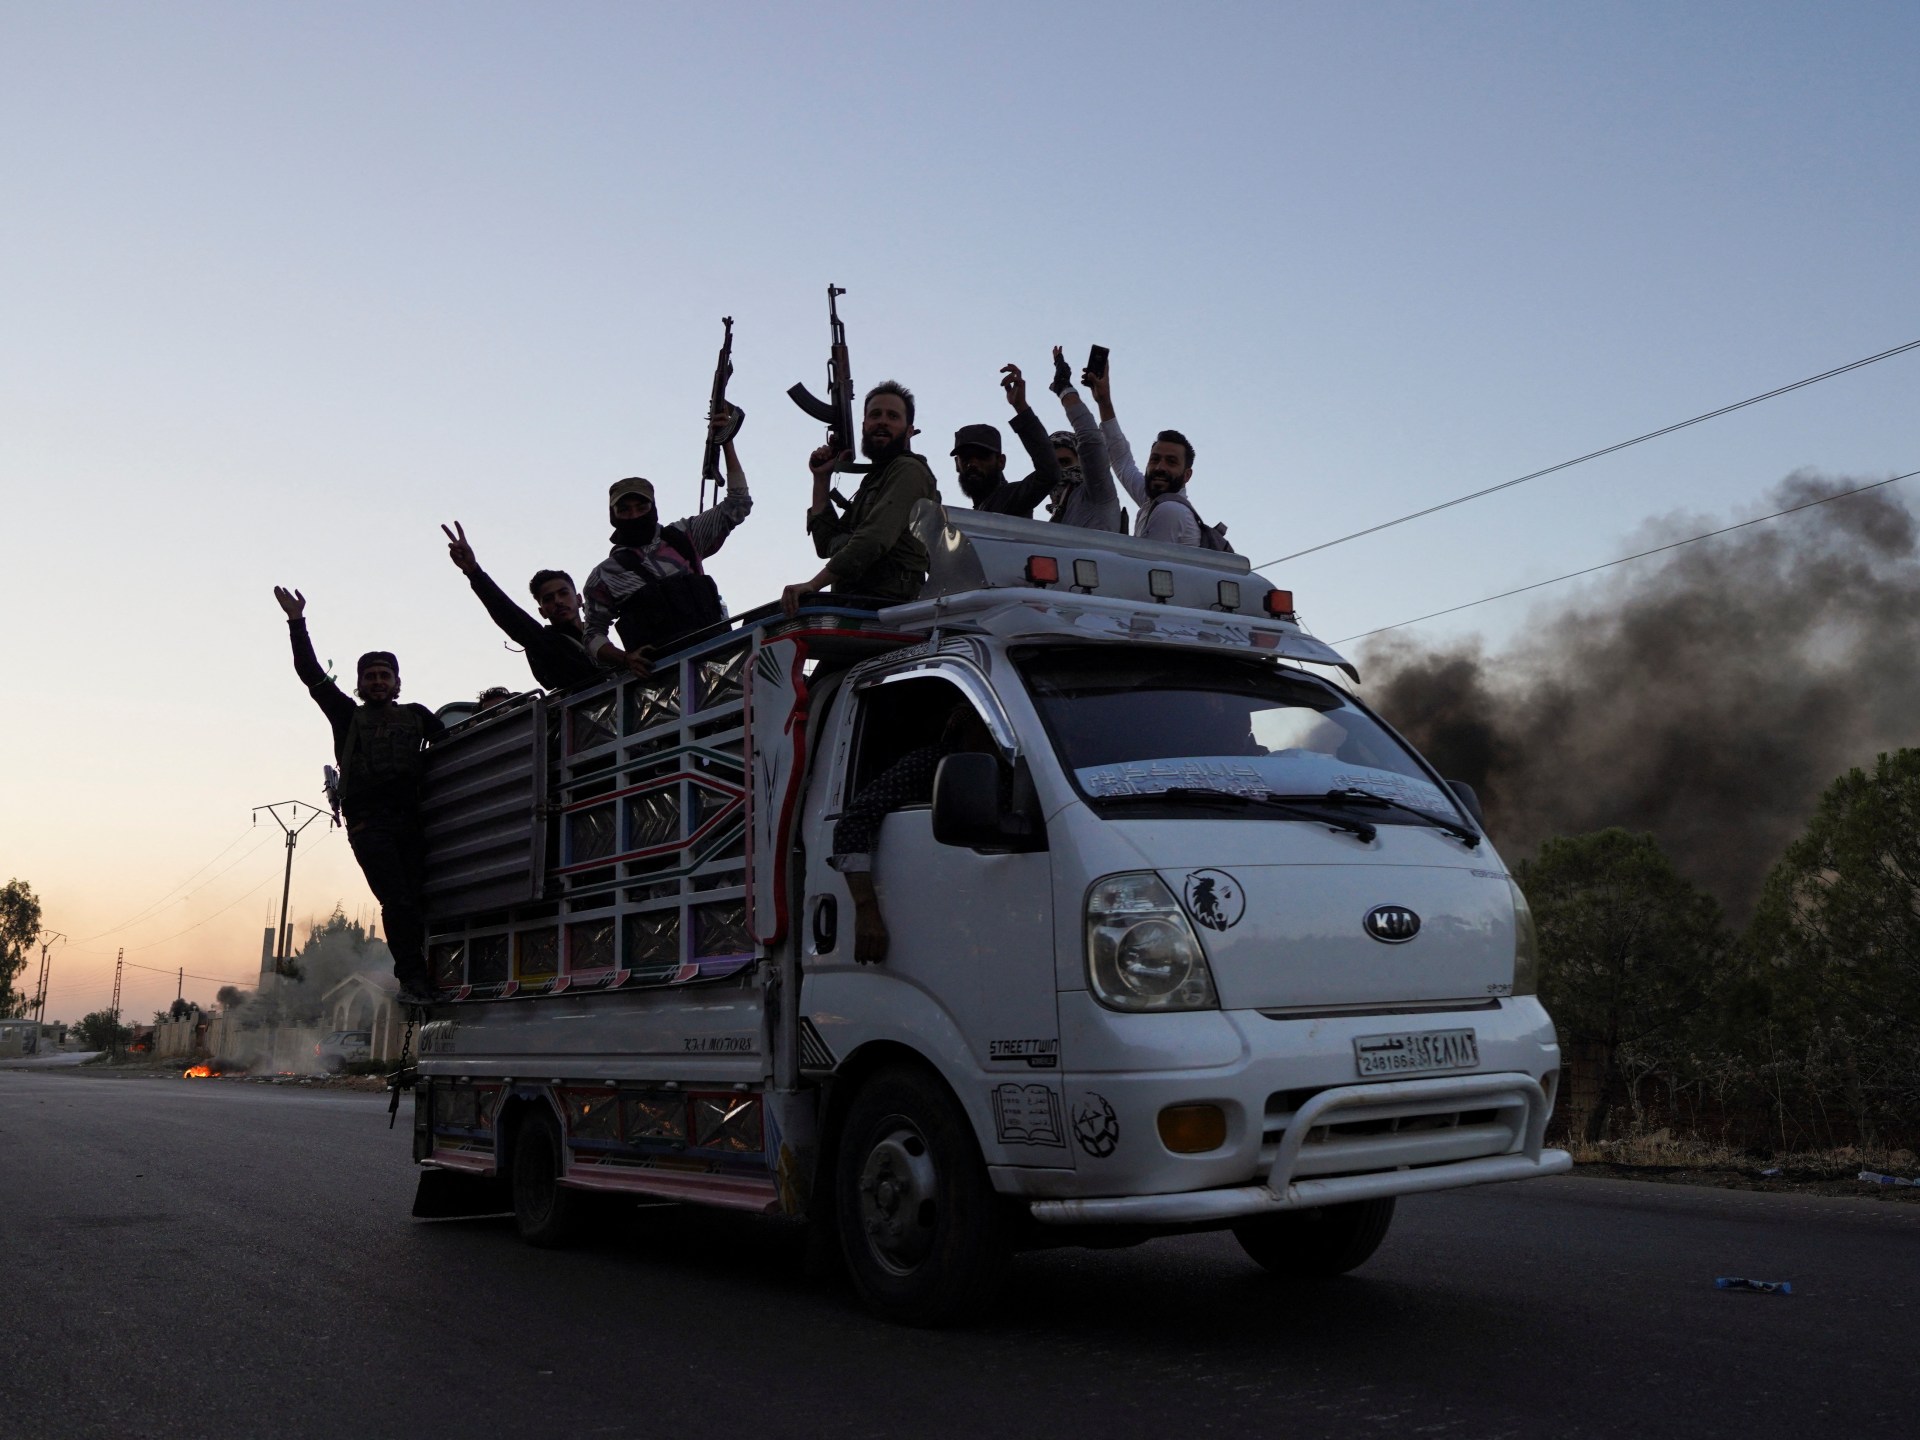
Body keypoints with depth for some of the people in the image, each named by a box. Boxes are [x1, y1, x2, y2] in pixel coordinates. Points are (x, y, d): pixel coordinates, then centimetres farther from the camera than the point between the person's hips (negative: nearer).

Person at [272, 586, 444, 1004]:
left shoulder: (417, 716, 23)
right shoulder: (348, 716, 18)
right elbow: (311, 674, 13)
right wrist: (297, 624, 7)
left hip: (410, 820, 2)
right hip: (368, 823, -2)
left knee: (418, 900, -8)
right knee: (398, 899, -15)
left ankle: (413, 981, -5)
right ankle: (413, 979, -14)